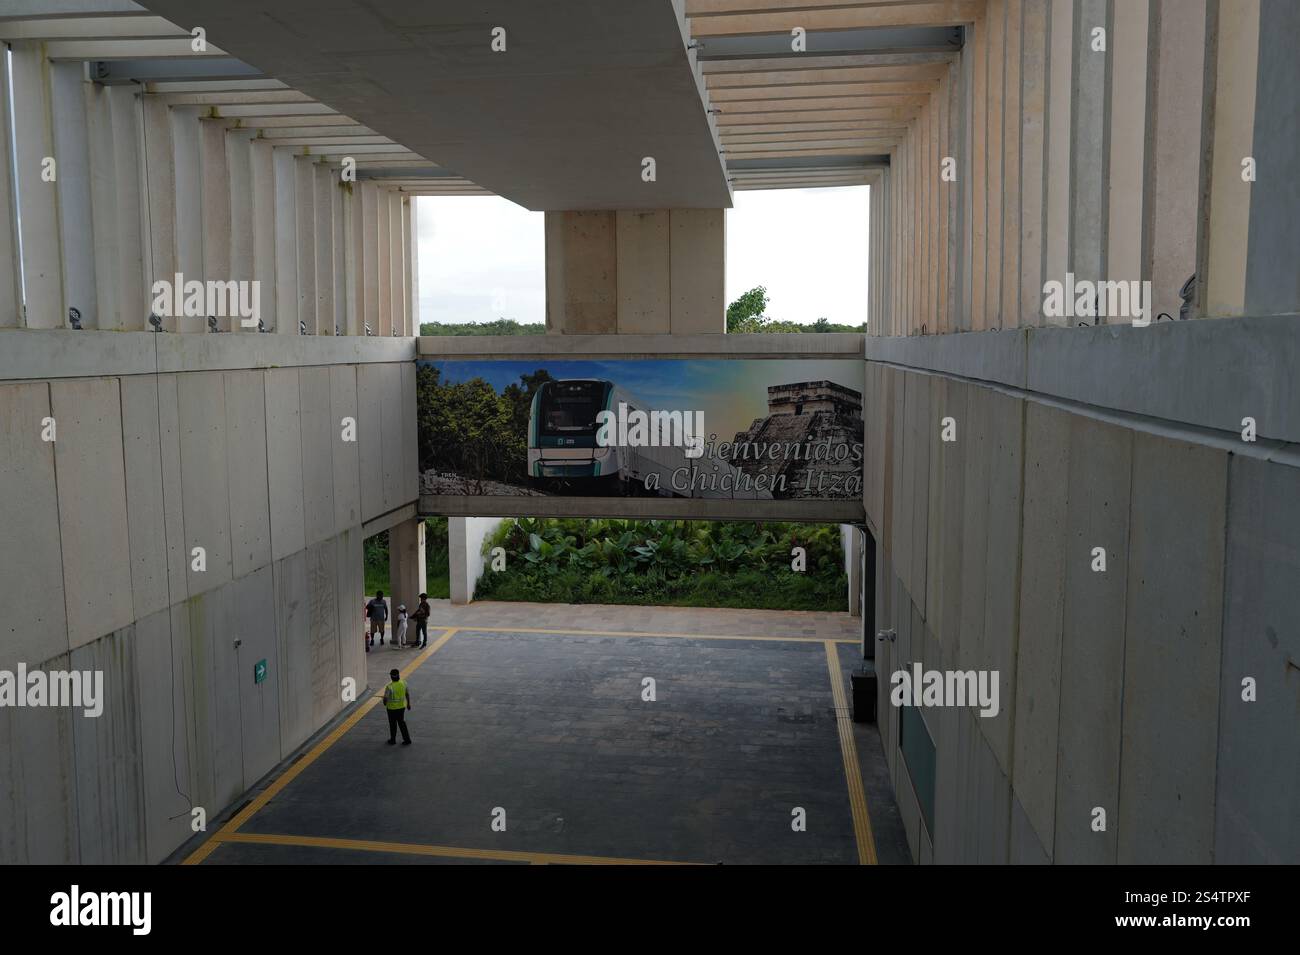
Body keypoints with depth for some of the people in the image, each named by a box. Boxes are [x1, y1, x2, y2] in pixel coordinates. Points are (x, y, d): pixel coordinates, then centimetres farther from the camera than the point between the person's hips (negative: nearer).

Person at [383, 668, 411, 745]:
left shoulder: (389, 687, -25)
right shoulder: (404, 683, -10)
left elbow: (385, 698, -19)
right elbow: (407, 694, 3)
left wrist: (385, 704, 4)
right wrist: (408, 703, 17)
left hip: (392, 708, -4)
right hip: (402, 707, 4)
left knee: (393, 724, 15)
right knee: (402, 722, 20)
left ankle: (392, 740, 32)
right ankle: (407, 739, 21)